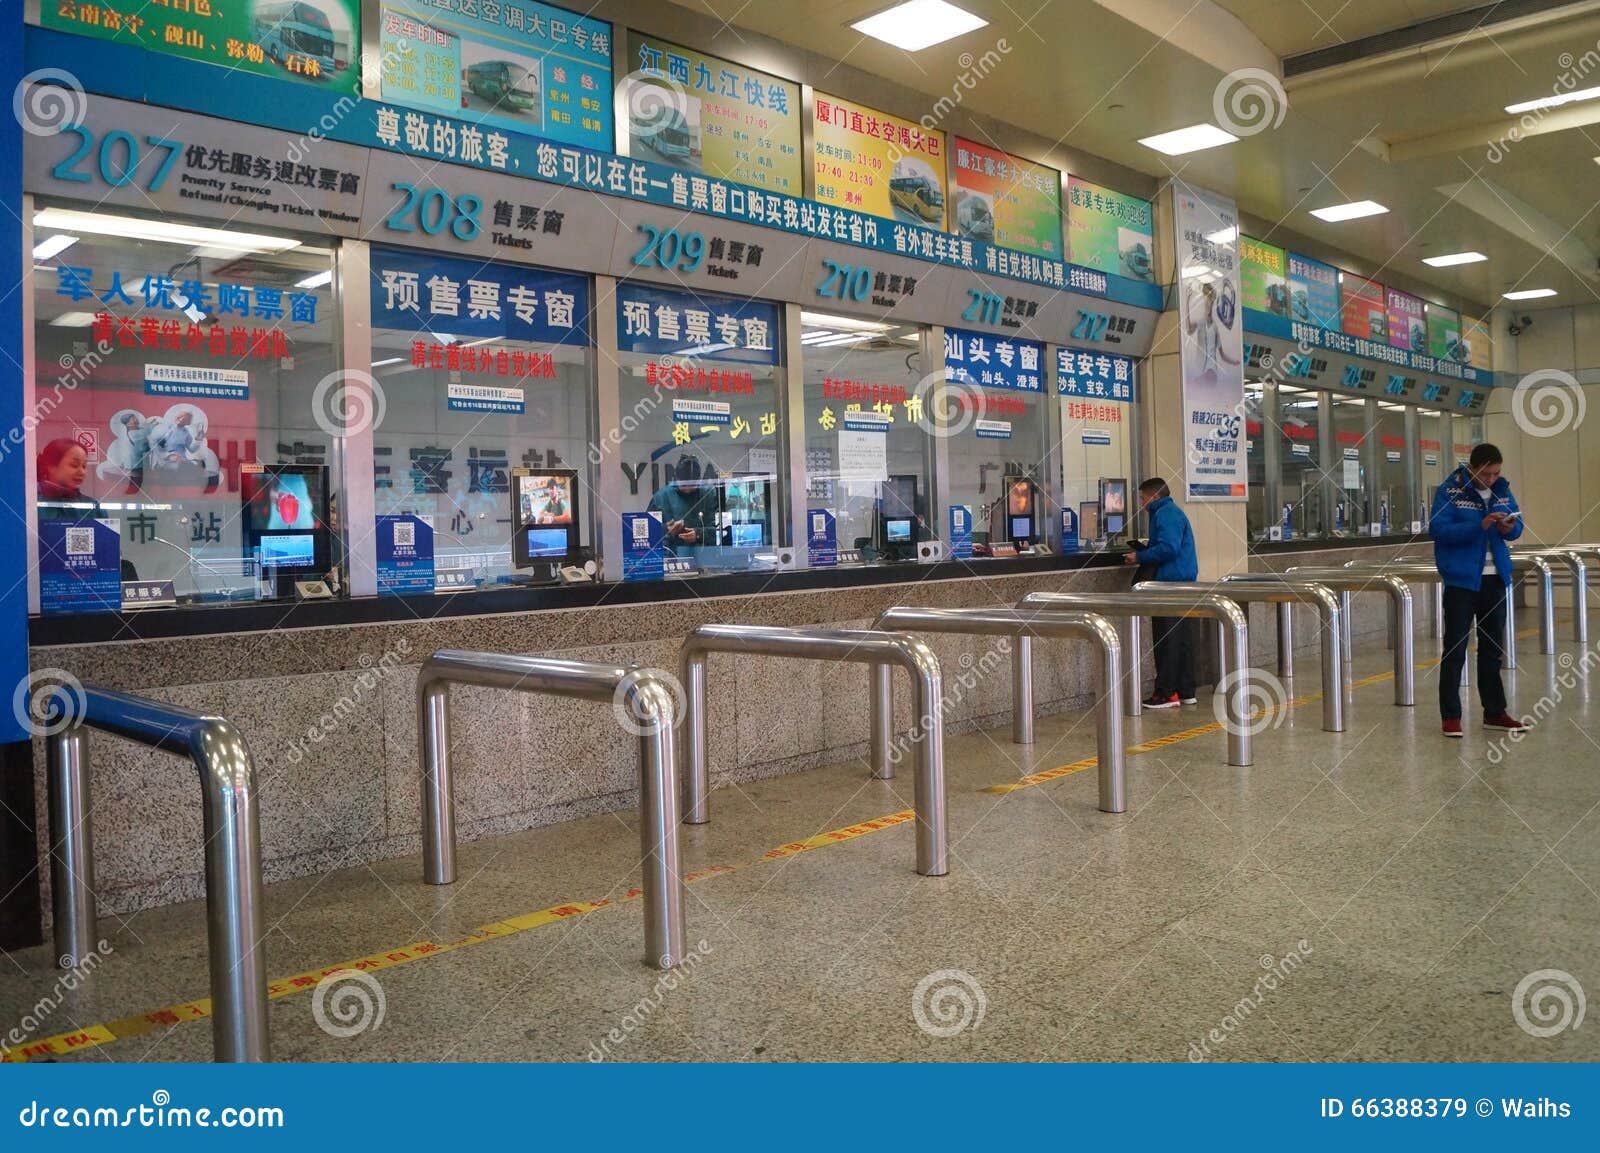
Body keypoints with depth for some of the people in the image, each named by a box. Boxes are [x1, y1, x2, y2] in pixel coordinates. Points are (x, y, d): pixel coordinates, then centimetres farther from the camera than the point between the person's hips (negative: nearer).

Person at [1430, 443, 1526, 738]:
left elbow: (1518, 526, 11)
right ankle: (1450, 716, 4)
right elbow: (1438, 529, -18)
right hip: (1461, 579, -5)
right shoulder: (1451, 491, -10)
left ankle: (1494, 712, 22)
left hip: (1495, 578, 6)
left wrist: (1510, 528, -12)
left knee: (1492, 648, 13)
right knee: (1455, 649, -1)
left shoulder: (1502, 489, 5)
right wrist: (1480, 526, -27)